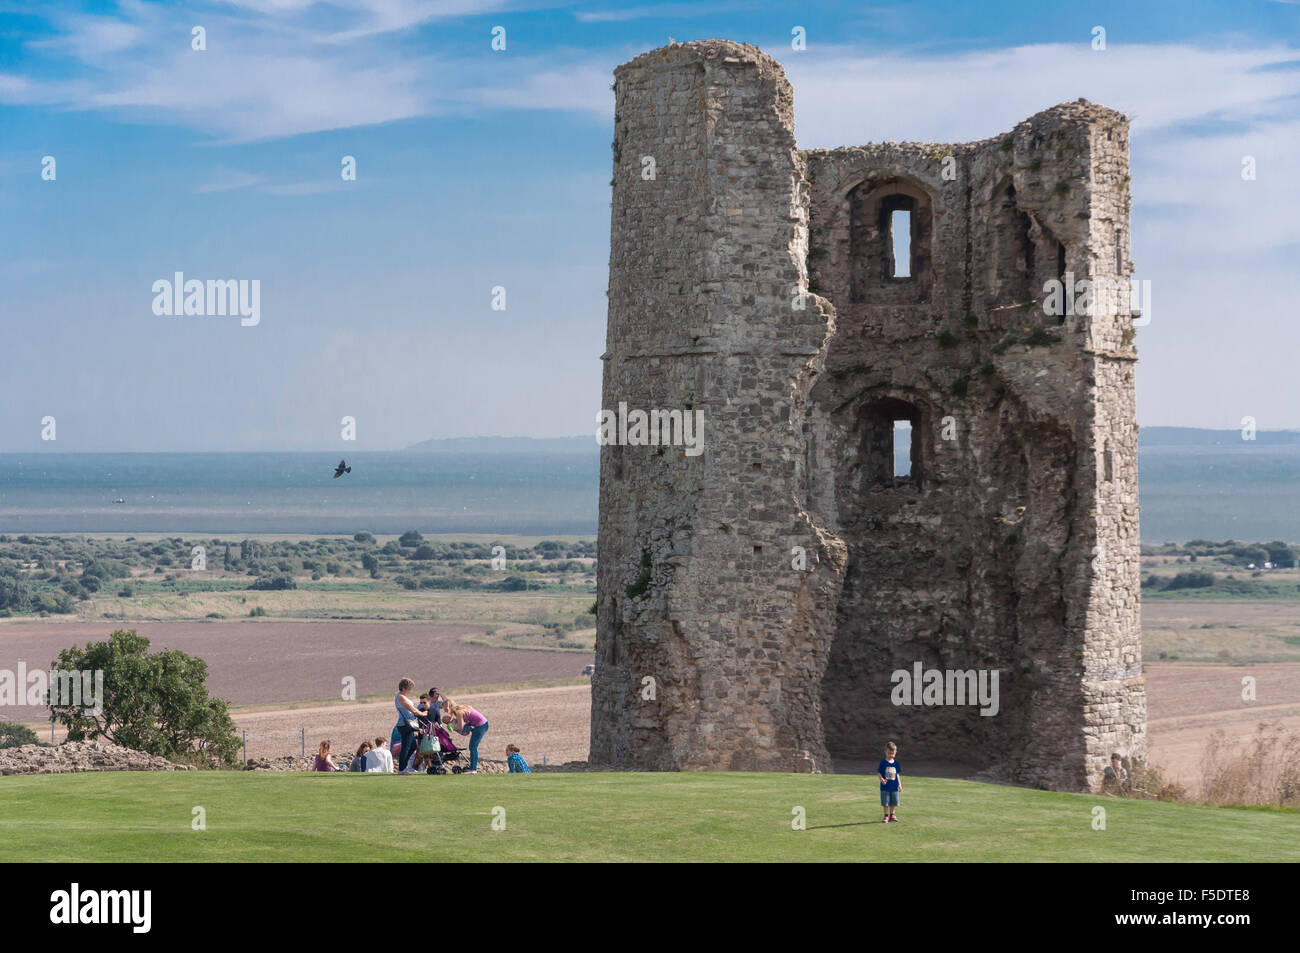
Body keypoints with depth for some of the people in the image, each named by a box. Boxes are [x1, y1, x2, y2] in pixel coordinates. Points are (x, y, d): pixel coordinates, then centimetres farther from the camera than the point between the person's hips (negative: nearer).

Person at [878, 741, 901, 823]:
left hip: (894, 787, 3)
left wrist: (900, 784, 11)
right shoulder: (883, 762, -4)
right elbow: (879, 772, -3)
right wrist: (881, 779, -21)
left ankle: (891, 815, 22)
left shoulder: (896, 763, 5)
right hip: (885, 786, -3)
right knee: (885, 802, 0)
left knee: (894, 802, 9)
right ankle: (886, 816, 10)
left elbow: (897, 774, 13)